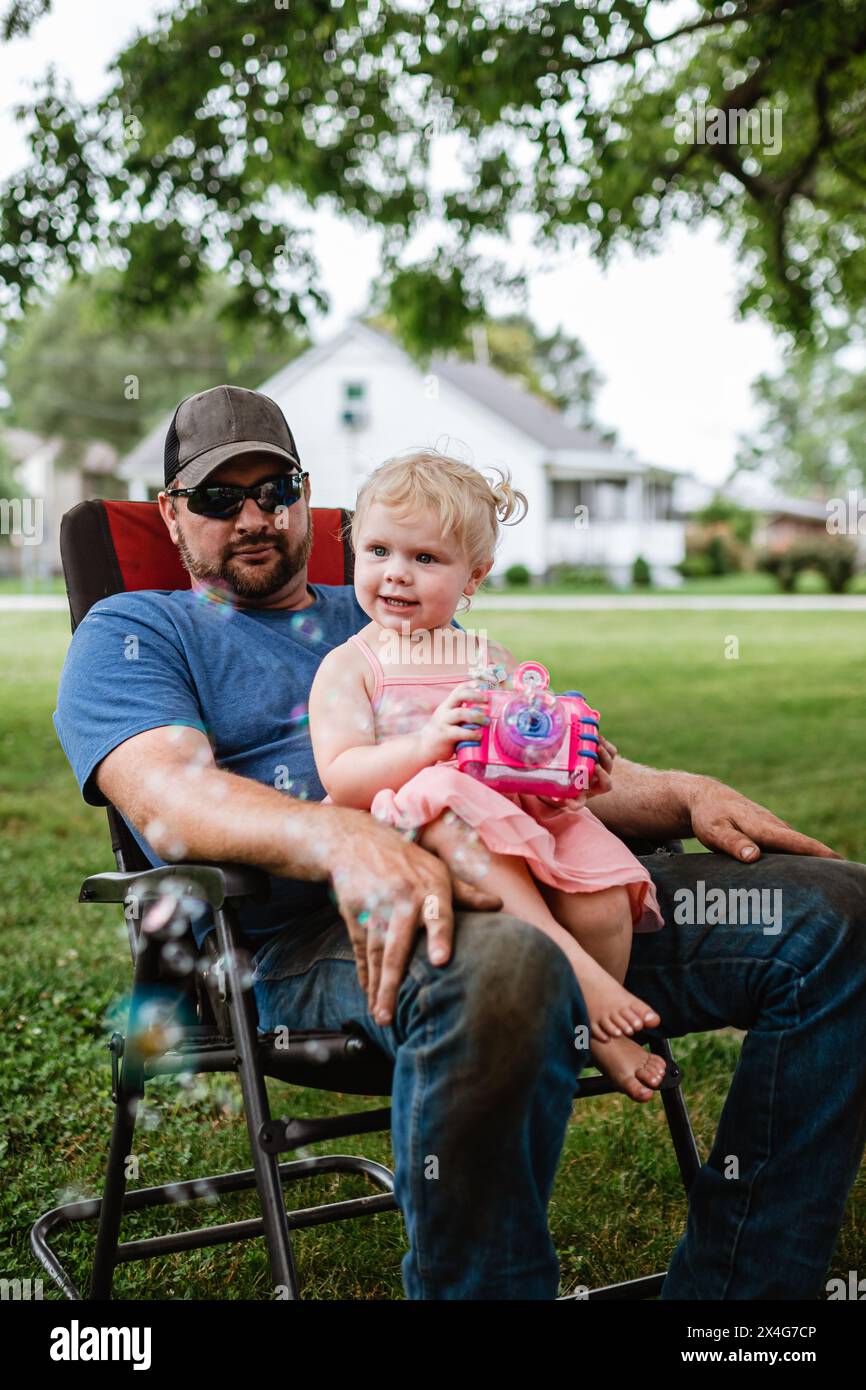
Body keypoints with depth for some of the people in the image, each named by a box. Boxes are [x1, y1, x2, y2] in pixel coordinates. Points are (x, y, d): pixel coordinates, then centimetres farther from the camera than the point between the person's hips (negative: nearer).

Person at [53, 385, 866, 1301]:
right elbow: (169, 799, -6)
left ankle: (730, 1290, -7)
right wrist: (350, 843, -27)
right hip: (313, 931, -6)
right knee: (498, 965, -42)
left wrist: (686, 795, 8)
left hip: (519, 886, 6)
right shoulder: (131, 632, 16)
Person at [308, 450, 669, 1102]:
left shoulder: (496, 664, 19)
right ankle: (574, 970, -33)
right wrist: (426, 744, -23)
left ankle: (602, 1029, 4)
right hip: (420, 844, -3)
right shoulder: (350, 665, 6)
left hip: (523, 818, 4)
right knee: (445, 801, -36)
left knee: (603, 904, -23)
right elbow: (340, 780, -7)